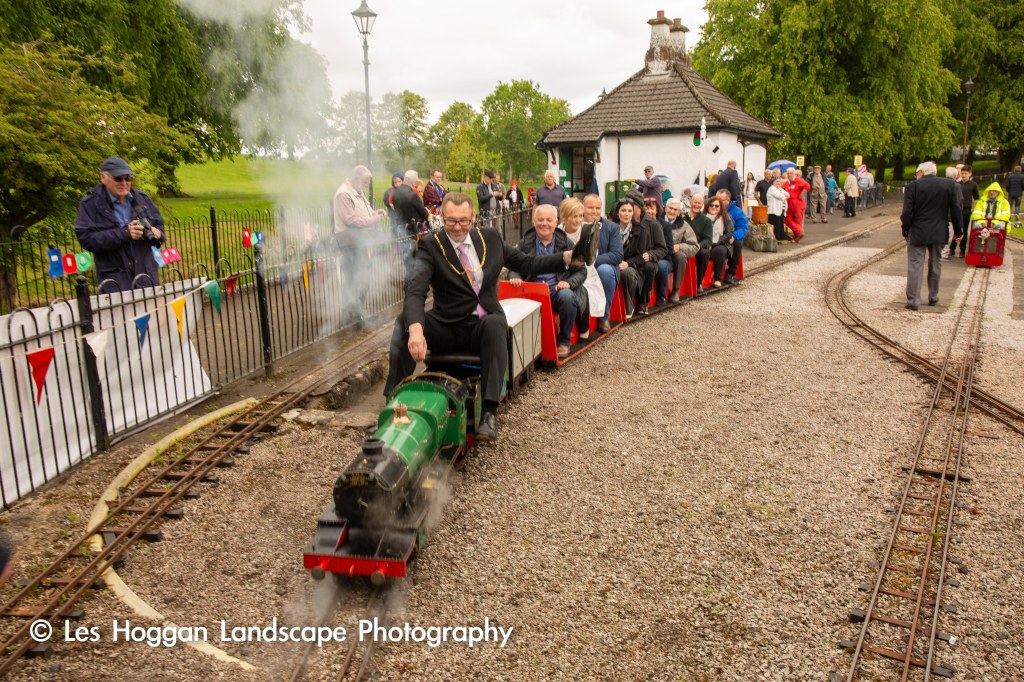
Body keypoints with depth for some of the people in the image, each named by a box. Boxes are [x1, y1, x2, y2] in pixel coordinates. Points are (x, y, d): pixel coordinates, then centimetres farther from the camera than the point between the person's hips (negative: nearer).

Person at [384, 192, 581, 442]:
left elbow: (526, 263, 18)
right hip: (447, 327, -1)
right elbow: (415, 292, -20)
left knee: (495, 323, -34)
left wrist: (567, 258, 5)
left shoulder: (490, 238, 8)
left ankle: (489, 412, -35)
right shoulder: (430, 246, -4)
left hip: (485, 326, 1)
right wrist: (415, 328, -40)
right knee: (404, 323, -27)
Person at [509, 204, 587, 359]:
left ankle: (564, 341, -13)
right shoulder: (524, 243, 13)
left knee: (567, 296, -36)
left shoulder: (566, 243, 11)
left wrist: (569, 283, -10)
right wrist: (514, 277, -12)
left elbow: (581, 271, 11)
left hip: (558, 291, 1)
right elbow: (513, 268, 13)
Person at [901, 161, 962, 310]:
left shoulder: (913, 186, -9)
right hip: (939, 233, 4)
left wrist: (905, 228, 3)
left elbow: (907, 212, -11)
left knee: (915, 266, -2)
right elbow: (956, 210, 2)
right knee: (935, 266, 17)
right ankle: (933, 298, 27)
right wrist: (958, 230, 10)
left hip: (917, 233, -4)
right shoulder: (950, 184, 1)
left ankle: (913, 301, -6)